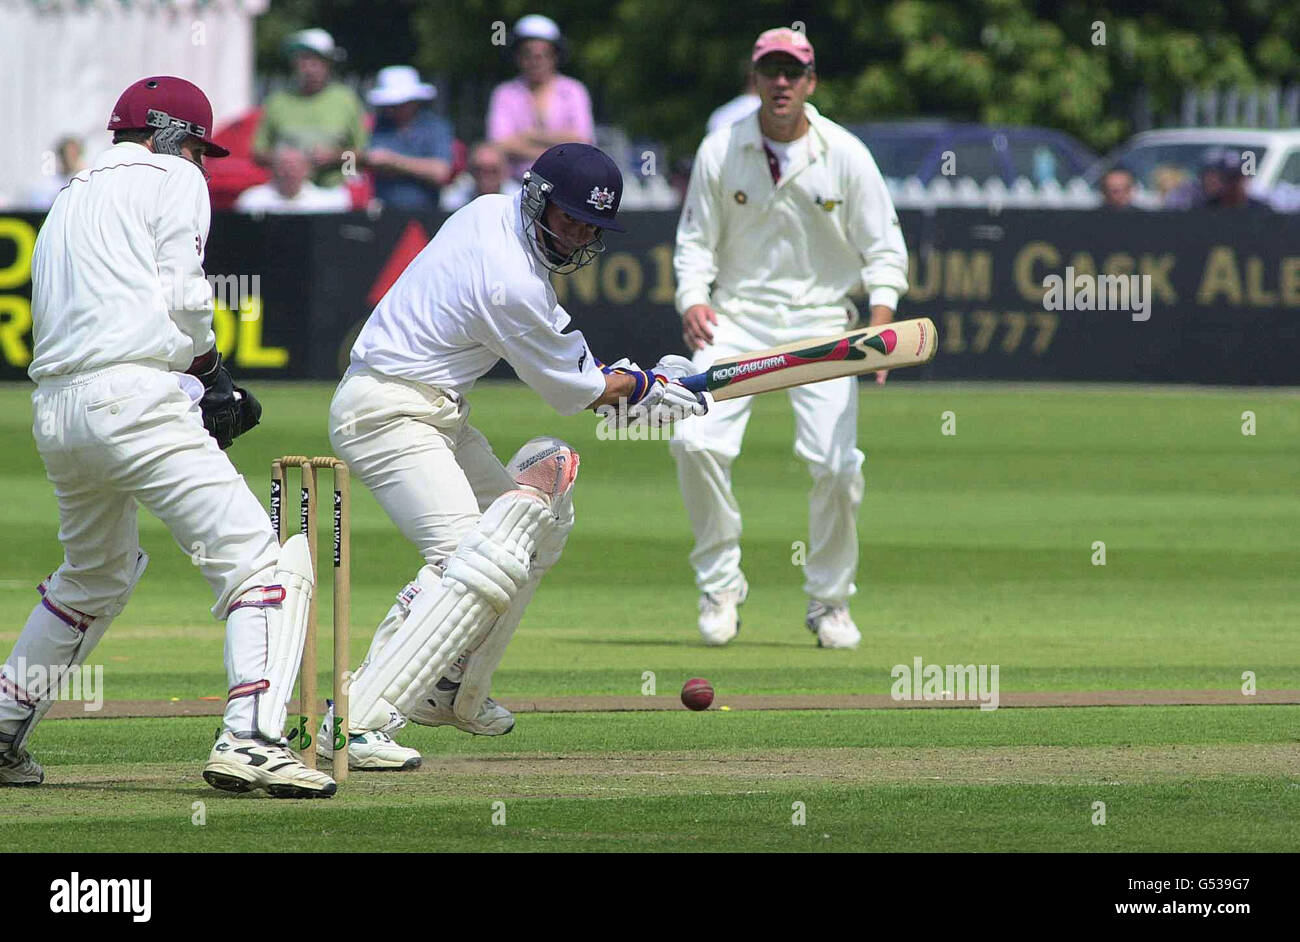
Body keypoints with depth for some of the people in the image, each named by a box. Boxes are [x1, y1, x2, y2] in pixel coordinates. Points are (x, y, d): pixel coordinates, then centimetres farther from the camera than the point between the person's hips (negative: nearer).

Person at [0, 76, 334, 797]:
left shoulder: (70, 200, 28)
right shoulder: (172, 179, 7)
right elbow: (181, 295, -6)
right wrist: (211, 374, 12)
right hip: (134, 401, -8)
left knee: (96, 573, 30)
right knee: (258, 562, -10)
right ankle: (249, 739, -26)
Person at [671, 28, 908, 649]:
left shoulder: (845, 155, -3)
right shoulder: (721, 151, 0)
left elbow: (883, 248, -1)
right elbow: (695, 239, 5)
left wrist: (881, 320, -17)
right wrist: (693, 299, -15)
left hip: (821, 318, -1)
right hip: (737, 316, 1)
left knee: (835, 461, -13)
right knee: (696, 440, -19)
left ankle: (829, 600, 9)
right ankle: (721, 585, -1)